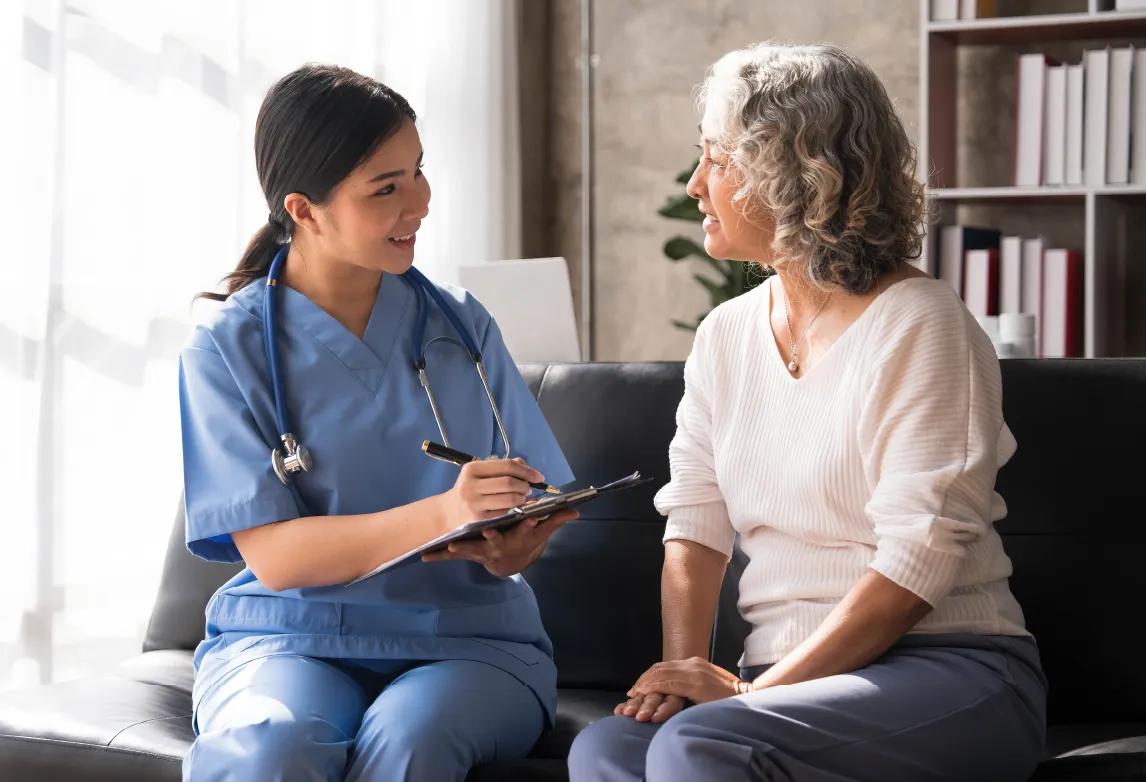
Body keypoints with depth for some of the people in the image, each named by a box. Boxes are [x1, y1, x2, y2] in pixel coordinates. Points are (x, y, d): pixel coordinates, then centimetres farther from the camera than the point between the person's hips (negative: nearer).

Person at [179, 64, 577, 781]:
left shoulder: (461, 325, 9)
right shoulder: (227, 351, 0)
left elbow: (532, 506, 7)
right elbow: (273, 554, -9)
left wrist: (515, 546, -18)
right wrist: (439, 517, -24)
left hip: (469, 636, 2)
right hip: (289, 635, -1)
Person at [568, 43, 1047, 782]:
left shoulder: (918, 325, -8)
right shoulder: (726, 335, 13)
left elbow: (919, 561, -15)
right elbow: (696, 528, 9)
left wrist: (749, 694, -18)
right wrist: (686, 668, -10)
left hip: (950, 670, -5)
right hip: (784, 678, 5)